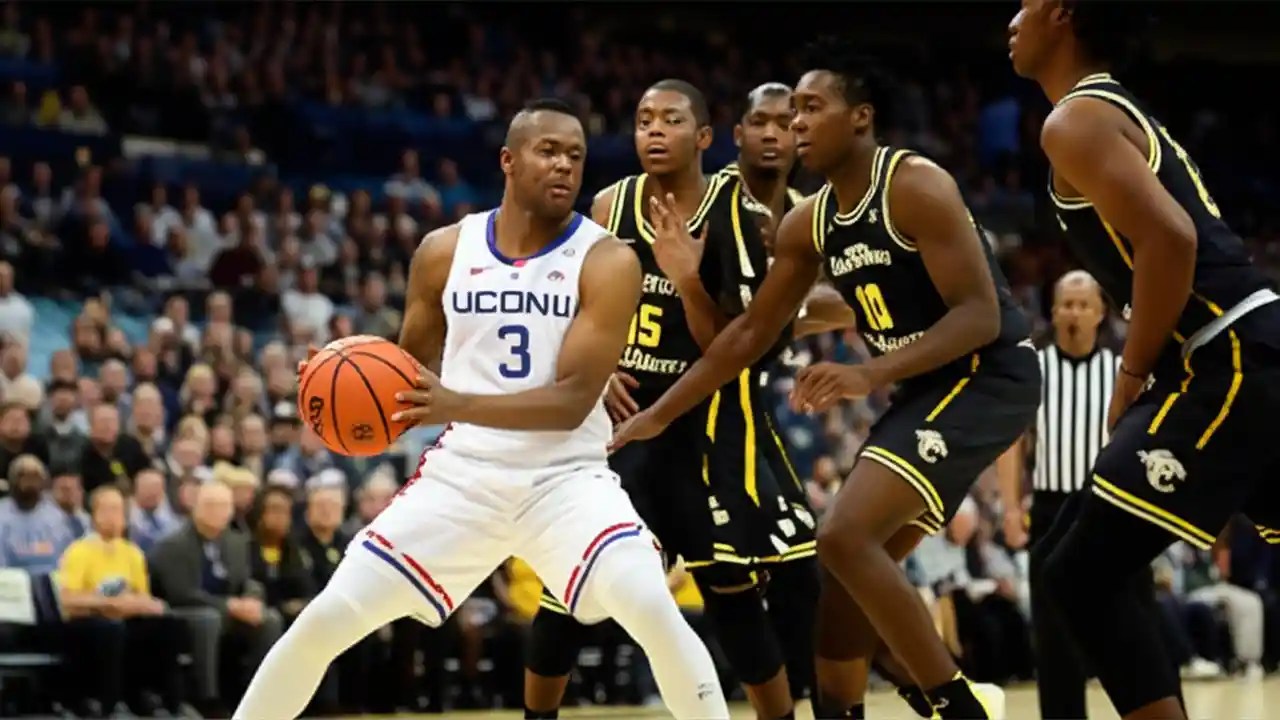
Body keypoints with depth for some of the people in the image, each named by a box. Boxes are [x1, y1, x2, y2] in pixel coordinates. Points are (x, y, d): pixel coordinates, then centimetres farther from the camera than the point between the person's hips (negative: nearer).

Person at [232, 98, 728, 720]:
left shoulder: (607, 261, -9)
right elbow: (412, 367, 15)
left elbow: (573, 401, -18)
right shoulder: (444, 251, 2)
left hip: (565, 477, -3)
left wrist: (458, 405, -32)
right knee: (324, 621, -3)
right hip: (460, 473, 3)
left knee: (655, 612, -27)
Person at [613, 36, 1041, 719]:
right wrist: (657, 415, 12)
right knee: (852, 561, 10)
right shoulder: (808, 223, 7)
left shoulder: (915, 187, -18)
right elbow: (750, 332, 15)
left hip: (988, 376, -9)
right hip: (928, 385, 9)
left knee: (846, 538, -20)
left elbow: (979, 315, -24)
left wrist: (869, 374, -34)